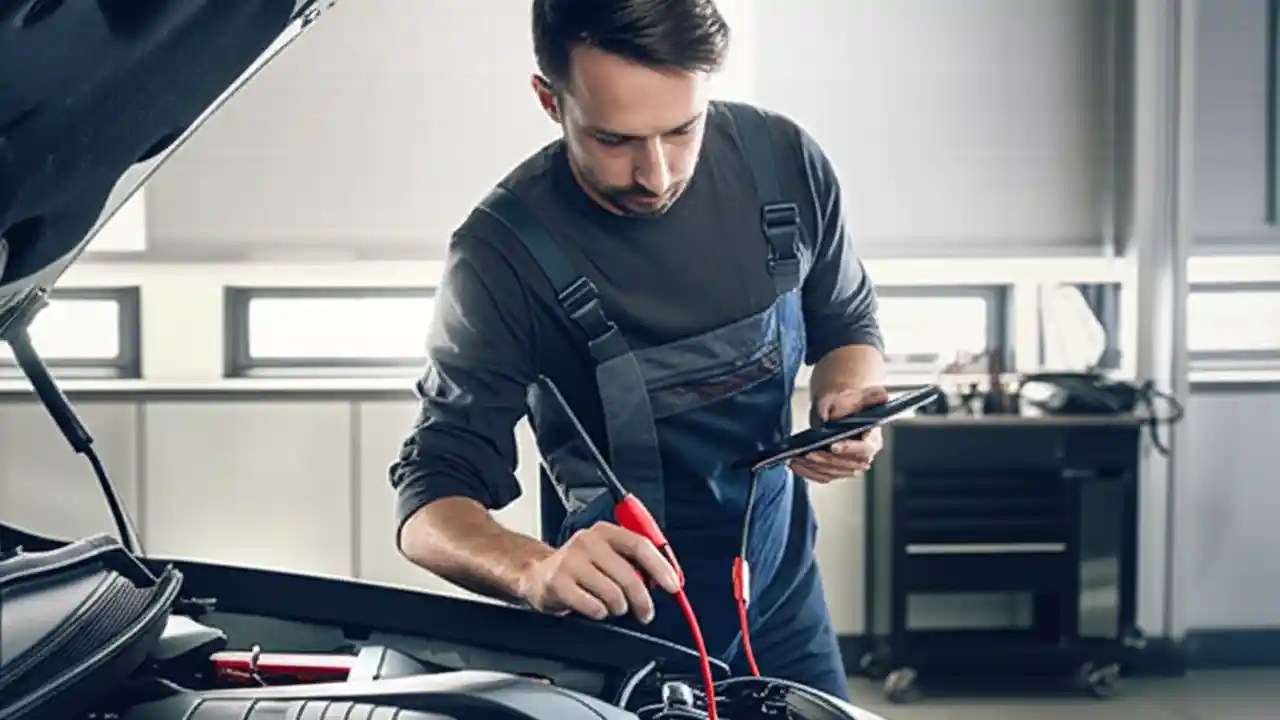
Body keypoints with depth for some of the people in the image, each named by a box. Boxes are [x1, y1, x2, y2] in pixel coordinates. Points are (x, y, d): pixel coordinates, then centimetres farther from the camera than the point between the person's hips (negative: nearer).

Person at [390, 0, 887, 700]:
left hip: (784, 590, 5)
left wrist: (847, 403, -17)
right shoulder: (504, 254, -24)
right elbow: (433, 494, -25)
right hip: (621, 623, -4)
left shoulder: (785, 160, -13)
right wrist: (536, 570, -46)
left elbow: (848, 323, 6)